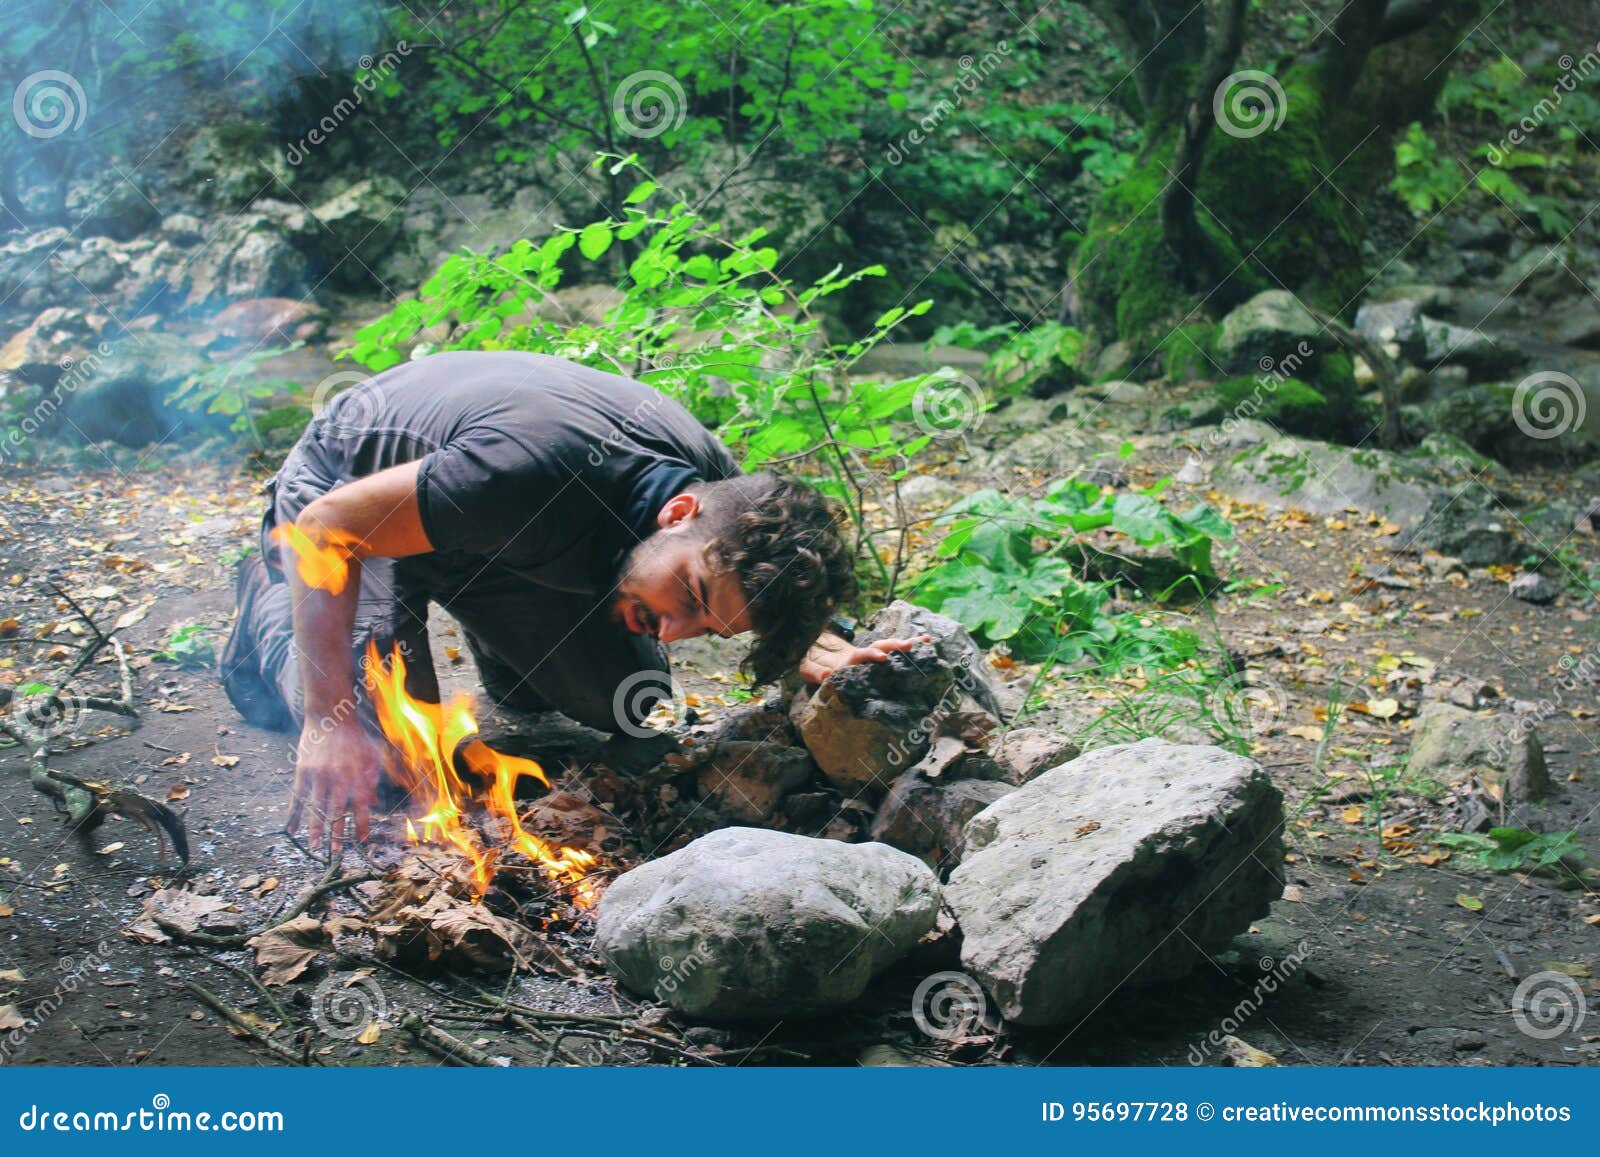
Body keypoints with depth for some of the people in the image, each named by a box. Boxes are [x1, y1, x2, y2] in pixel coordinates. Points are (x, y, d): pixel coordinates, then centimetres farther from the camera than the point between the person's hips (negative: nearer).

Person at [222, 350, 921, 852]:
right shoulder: (539, 473, -46)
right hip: (349, 482, -5)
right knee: (388, 750, -19)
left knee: (622, 701, -4)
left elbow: (772, 605, 1)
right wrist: (330, 722, -39)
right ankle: (270, 602, 11)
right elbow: (325, 527, -35)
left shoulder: (726, 491, -24)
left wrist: (824, 657, -22)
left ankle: (481, 611, 24)